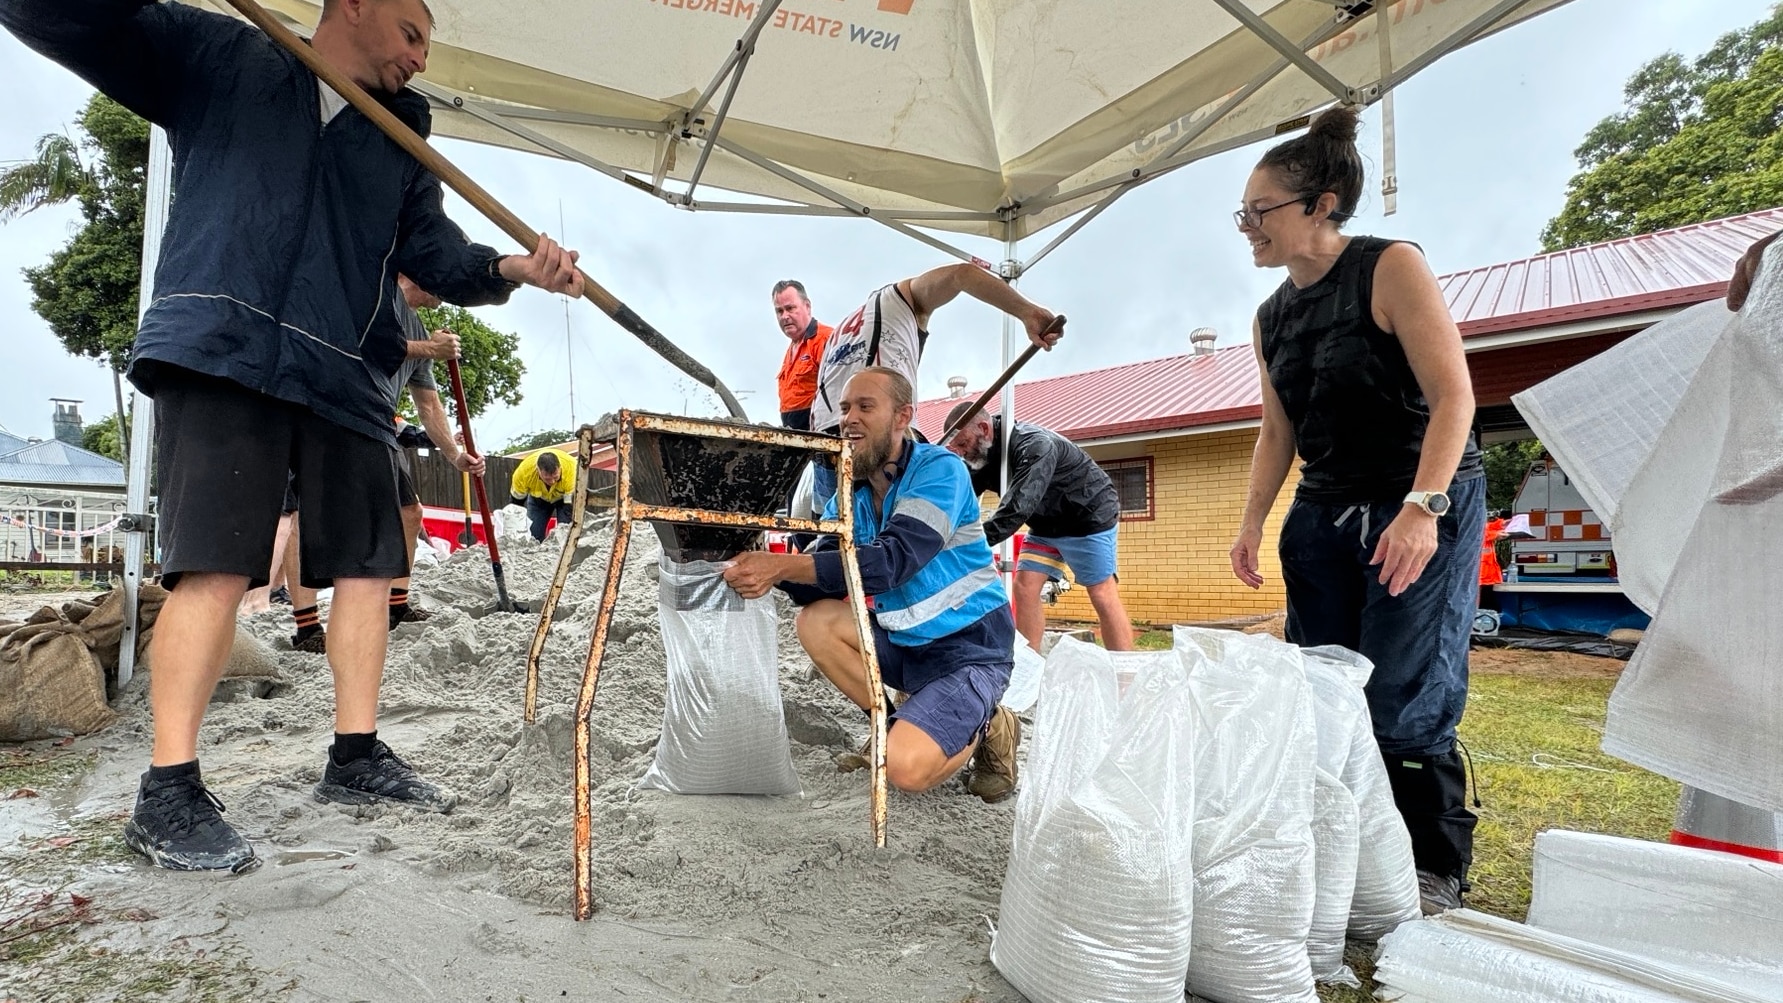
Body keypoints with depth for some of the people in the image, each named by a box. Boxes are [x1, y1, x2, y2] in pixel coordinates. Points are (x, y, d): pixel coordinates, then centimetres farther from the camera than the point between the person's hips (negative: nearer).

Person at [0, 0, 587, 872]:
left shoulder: (399, 147, 22)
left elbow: (436, 252, 11)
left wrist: (509, 269, -9)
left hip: (343, 377, 6)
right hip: (219, 351, -5)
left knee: (368, 562, 3)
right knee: (216, 564, -13)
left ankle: (355, 756, 13)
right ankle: (168, 791, -4)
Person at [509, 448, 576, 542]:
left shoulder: (572, 469, -43)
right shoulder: (524, 471, -37)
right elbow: (517, 501, -19)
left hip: (566, 496, -2)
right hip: (538, 499, 2)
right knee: (534, 536, -5)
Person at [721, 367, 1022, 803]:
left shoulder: (940, 470, -17)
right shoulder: (850, 494, 4)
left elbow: (890, 562, -32)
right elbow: (823, 584, -4)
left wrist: (782, 566, -38)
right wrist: (771, 568, -26)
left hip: (969, 650, -7)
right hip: (906, 643, 7)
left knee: (904, 766, -25)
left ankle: (986, 728, 6)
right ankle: (898, 723, 4)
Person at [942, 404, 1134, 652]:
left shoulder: (1033, 445, -34)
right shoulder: (984, 455, -8)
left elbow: (1018, 508, -45)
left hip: (1089, 517, -7)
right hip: (1046, 524, 8)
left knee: (1102, 596, -7)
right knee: (1024, 587, -4)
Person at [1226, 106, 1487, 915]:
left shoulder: (1391, 268, -10)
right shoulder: (1271, 317, 8)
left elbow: (1453, 394, -16)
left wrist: (1422, 506, -26)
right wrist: (1252, 520, 4)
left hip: (1426, 508, -6)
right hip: (1323, 515, 6)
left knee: (1402, 701, -6)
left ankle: (1434, 869, 13)